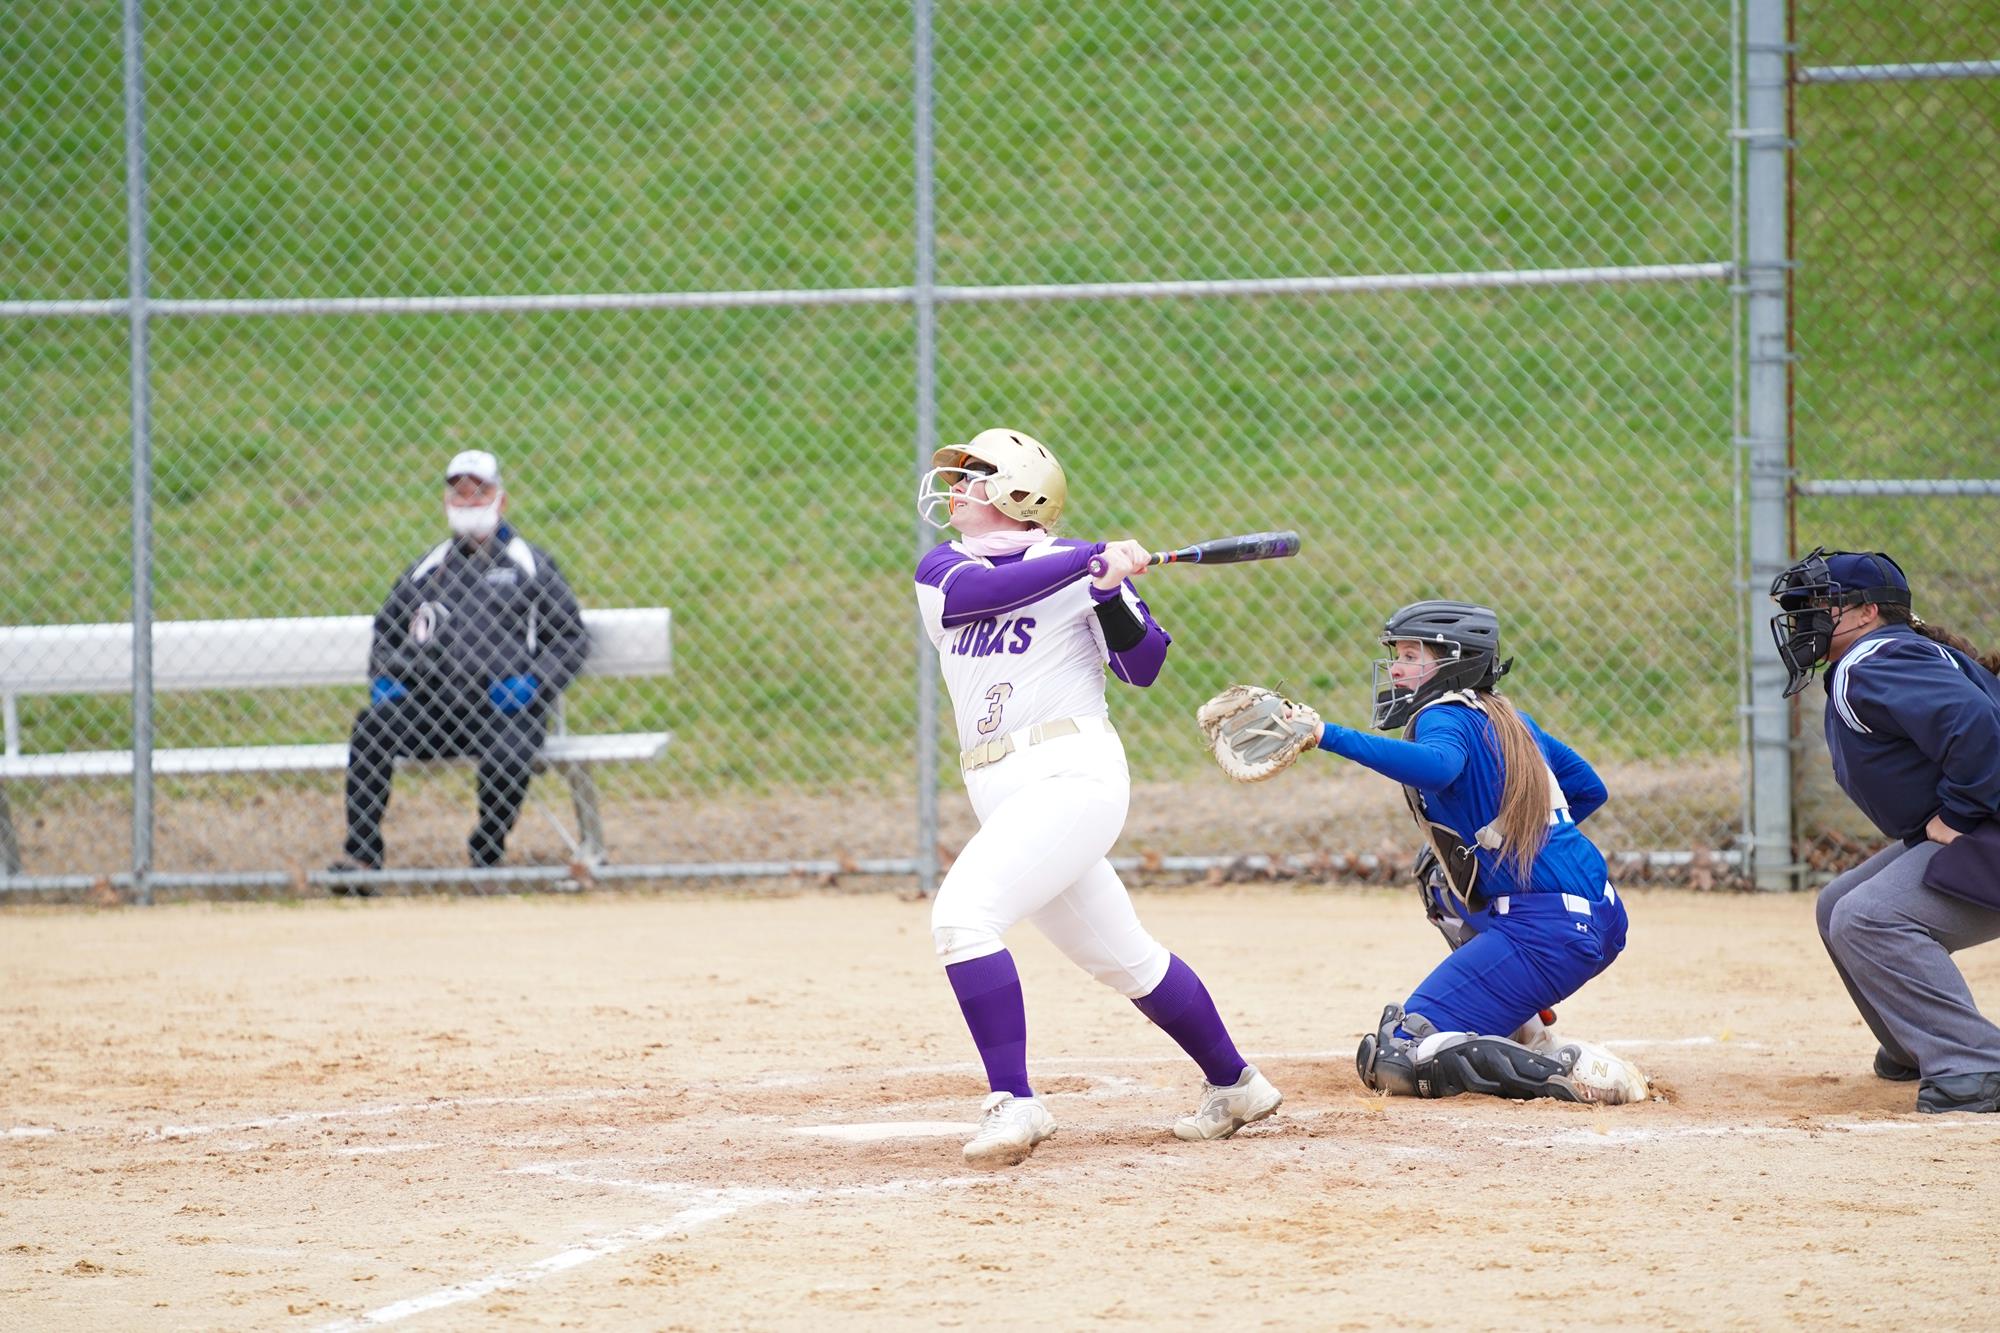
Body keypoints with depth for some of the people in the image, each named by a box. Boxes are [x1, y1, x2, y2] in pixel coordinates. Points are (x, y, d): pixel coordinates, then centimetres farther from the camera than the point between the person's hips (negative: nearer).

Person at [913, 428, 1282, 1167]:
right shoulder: (940, 571, 12)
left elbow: (1143, 666, -2)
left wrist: (1110, 591, -19)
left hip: (1072, 774, -6)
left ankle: (1013, 1101, -23)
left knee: (963, 912, -24)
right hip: (1002, 795, 6)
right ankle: (1233, 1085, 30)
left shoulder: (1077, 564, 1)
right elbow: (979, 589, -11)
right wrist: (1095, 558, -16)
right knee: (1124, 959, 14)